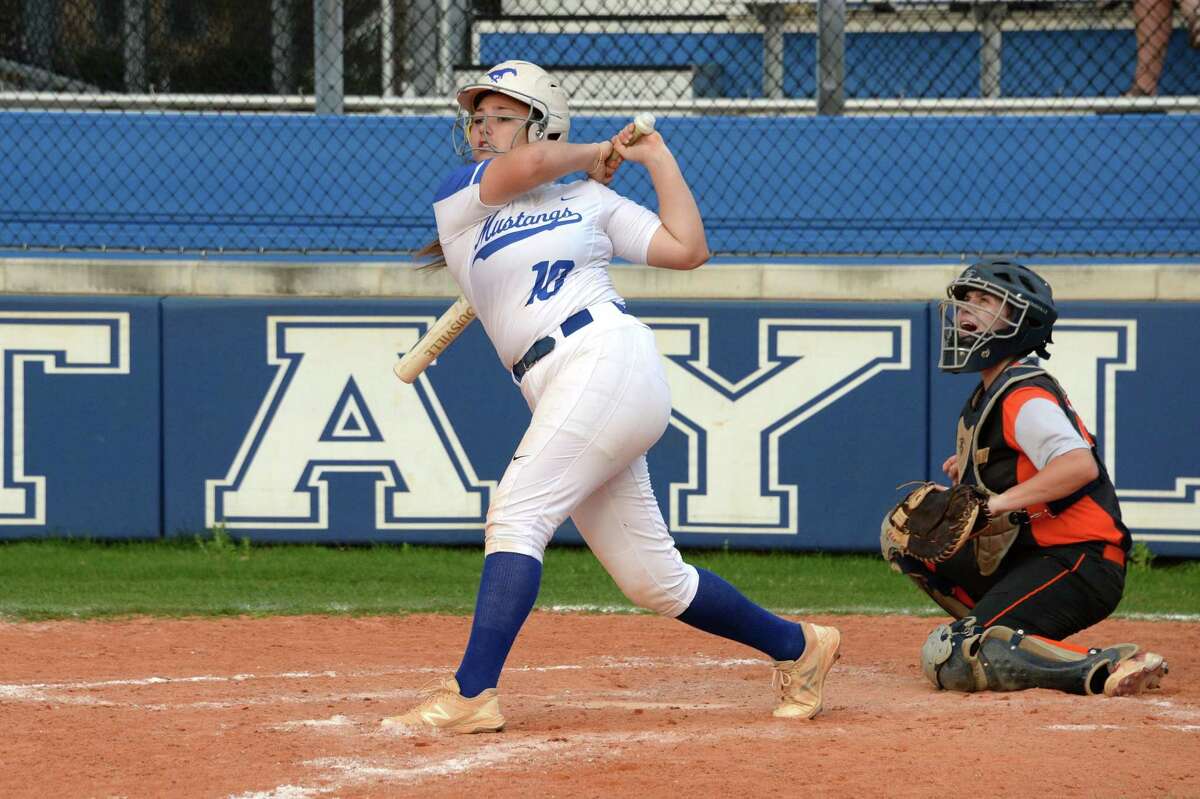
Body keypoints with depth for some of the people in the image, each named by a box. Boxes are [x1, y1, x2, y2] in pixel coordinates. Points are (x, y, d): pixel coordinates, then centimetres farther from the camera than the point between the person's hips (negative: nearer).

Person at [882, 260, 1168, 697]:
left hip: (1077, 565, -10)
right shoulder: (991, 392, 15)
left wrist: (998, 502, -35)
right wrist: (971, 465, 14)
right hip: (1028, 556, 10)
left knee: (948, 662, -21)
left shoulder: (1024, 398, -16)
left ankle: (1110, 666, -25)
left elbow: (1080, 465, -32)